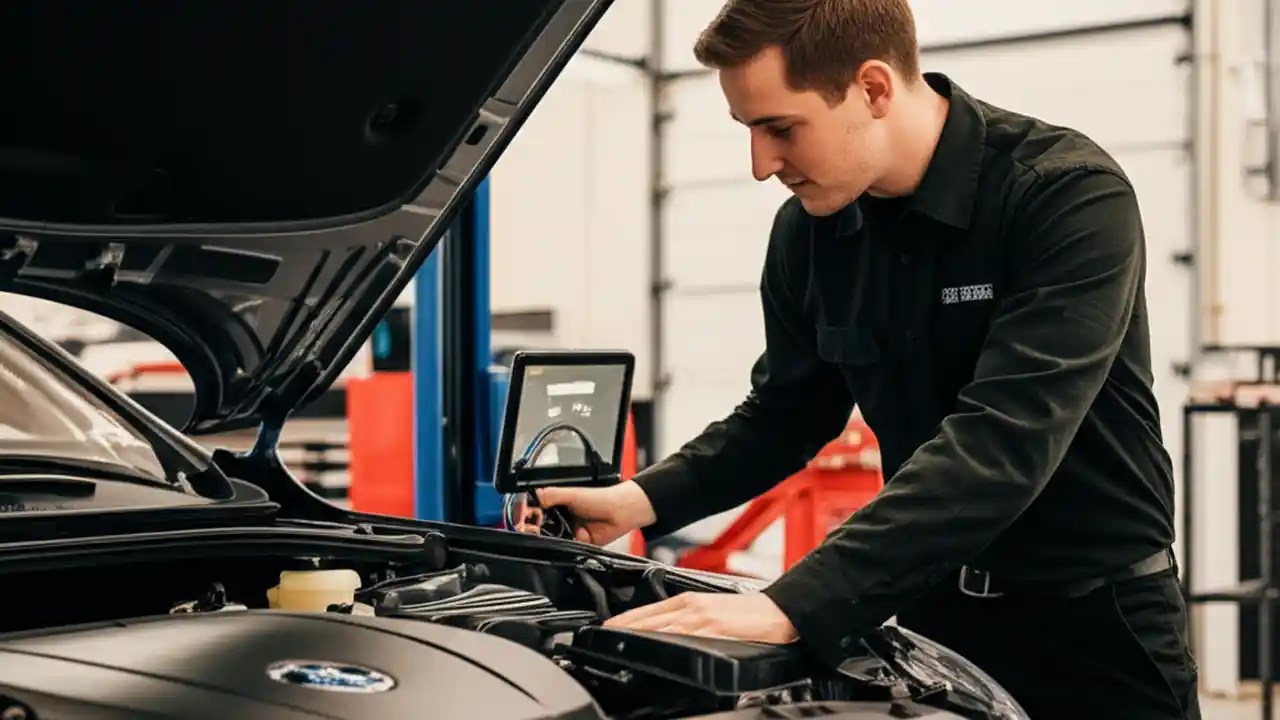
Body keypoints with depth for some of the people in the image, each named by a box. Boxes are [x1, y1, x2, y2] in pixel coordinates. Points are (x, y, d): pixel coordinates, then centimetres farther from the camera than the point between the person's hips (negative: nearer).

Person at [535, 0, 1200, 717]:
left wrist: (794, 606, -39)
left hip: (1094, 625, -4)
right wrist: (643, 501, -8)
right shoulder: (810, 229, -3)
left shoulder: (1072, 195, -22)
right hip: (937, 613, 5)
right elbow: (786, 413, 9)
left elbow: (999, 444, -32)